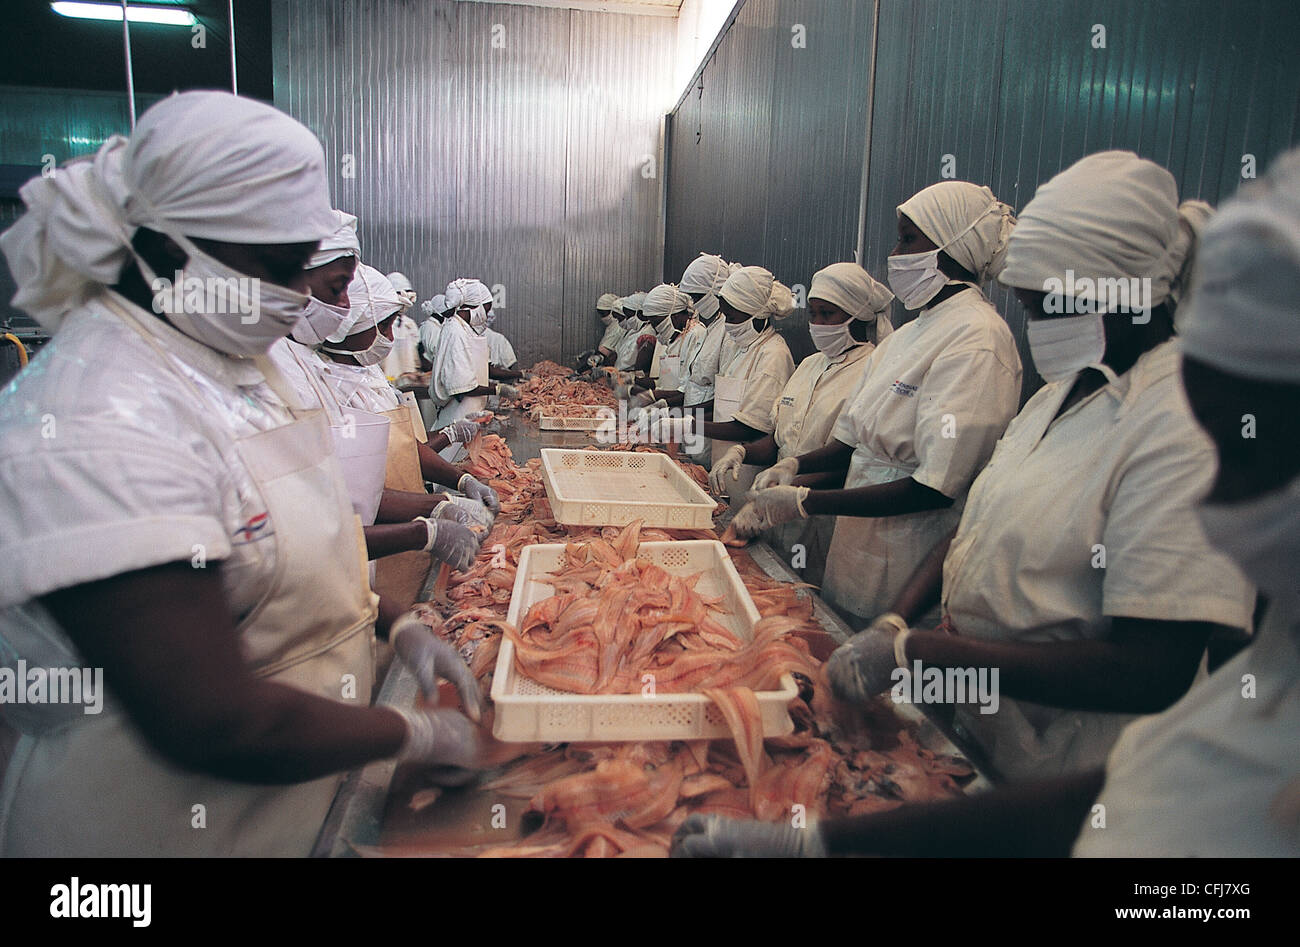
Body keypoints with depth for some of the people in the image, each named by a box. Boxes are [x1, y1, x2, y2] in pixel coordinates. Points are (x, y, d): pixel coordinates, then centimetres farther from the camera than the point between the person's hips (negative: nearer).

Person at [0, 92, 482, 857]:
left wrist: (393, 623, -1)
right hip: (164, 818, -8)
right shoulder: (95, 431, -28)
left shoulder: (231, 358, 1)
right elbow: (210, 726, -30)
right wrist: (416, 737, -19)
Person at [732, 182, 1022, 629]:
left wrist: (804, 501, -22)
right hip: (859, 556, 8)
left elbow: (936, 488, -24)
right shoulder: (910, 334, 11)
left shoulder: (978, 339, -18)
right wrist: (795, 465, -1)